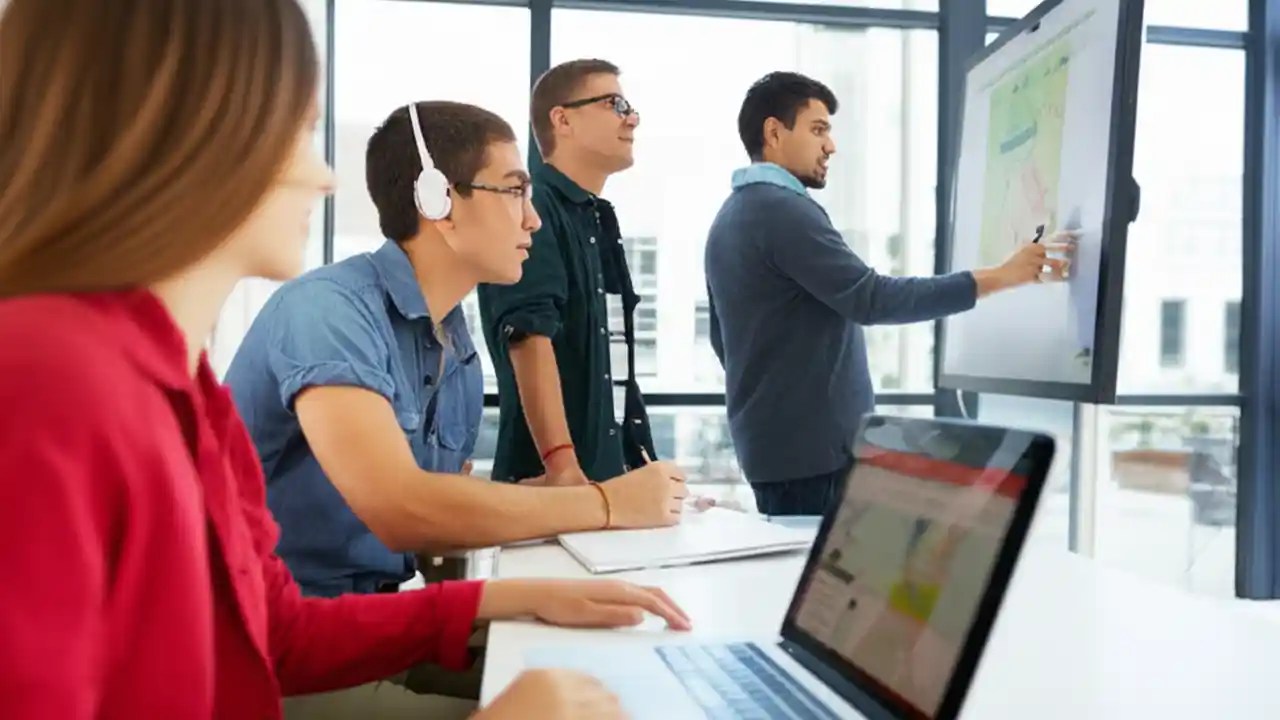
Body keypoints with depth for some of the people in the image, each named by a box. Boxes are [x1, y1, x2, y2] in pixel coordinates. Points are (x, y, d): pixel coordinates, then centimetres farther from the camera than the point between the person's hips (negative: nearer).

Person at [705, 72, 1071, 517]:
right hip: (810, 446, -10)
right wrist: (999, 277, -21)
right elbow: (872, 300, -23)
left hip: (772, 440, 10)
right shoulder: (783, 210, -15)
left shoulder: (731, 217, 16)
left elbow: (722, 339, 22)